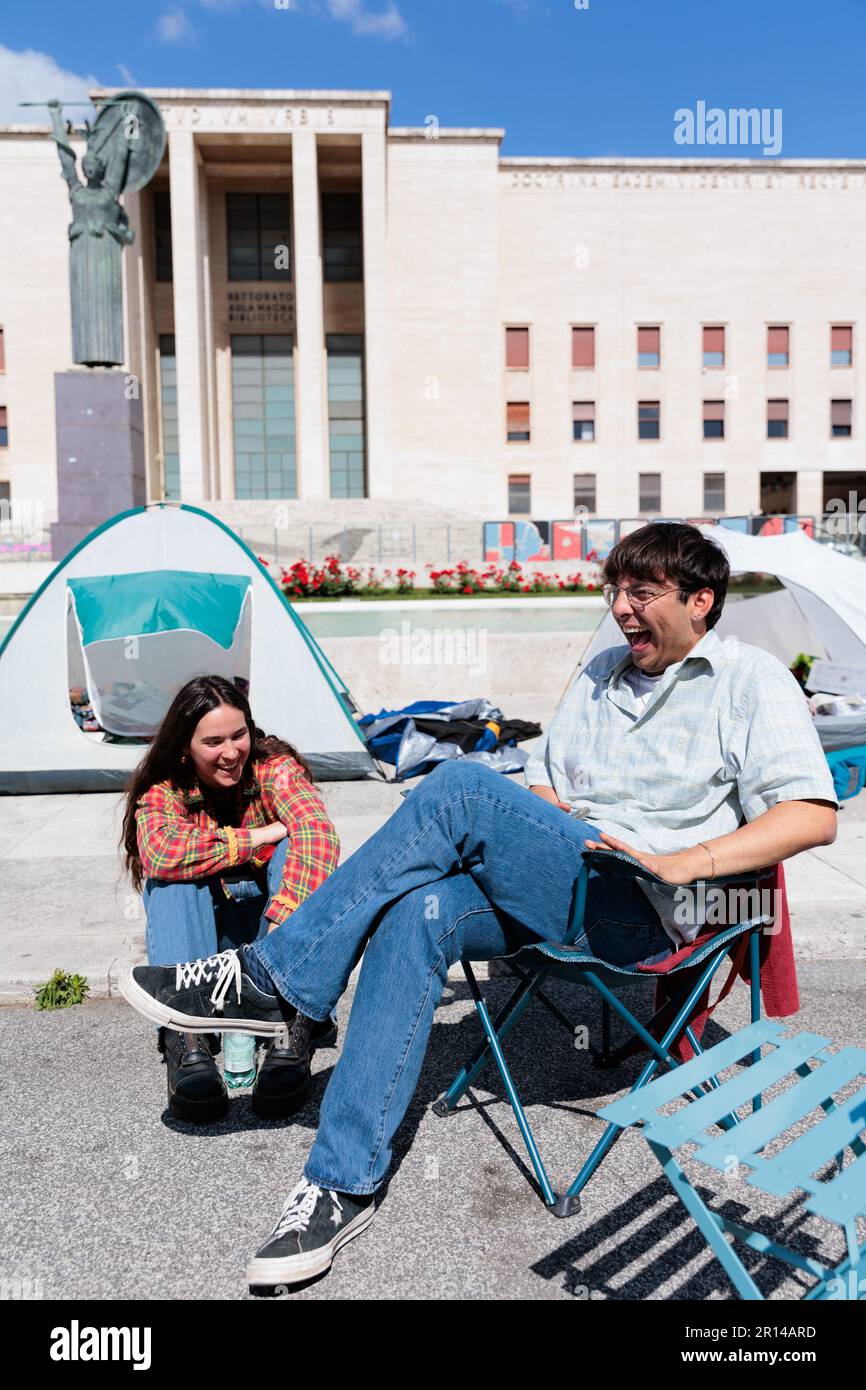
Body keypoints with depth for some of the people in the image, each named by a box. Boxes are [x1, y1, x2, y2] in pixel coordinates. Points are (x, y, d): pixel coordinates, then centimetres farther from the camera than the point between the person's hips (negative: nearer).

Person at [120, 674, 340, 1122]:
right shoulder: (164, 791, -10)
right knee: (172, 872, -26)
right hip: (207, 933, 1)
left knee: (294, 846, -28)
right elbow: (159, 852, -34)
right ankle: (185, 1037, -38)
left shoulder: (274, 767, -16)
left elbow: (317, 831, -37)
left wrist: (283, 923, -52)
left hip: (273, 920, -1)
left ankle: (293, 1025, -38)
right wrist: (255, 838, -31)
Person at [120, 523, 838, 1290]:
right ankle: (343, 1184, -17)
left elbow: (815, 815, -10)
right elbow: (543, 789, 20)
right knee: (419, 913, -24)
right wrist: (521, 854, -2)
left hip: (643, 916, -6)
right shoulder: (602, 672, 21)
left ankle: (269, 980, -19)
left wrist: (679, 863, -20)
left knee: (462, 788, -26)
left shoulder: (752, 680, 1)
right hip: (564, 894, 7)